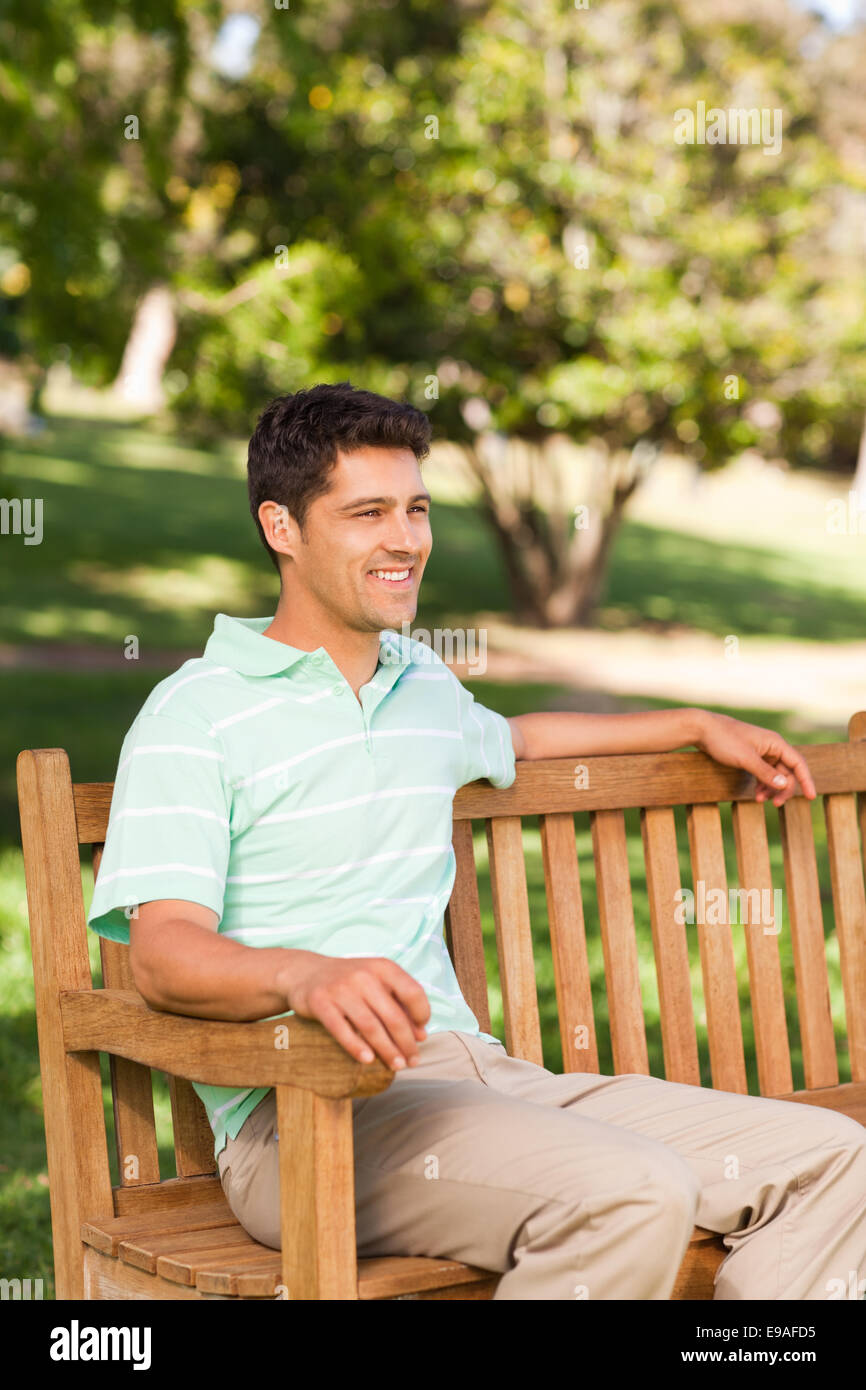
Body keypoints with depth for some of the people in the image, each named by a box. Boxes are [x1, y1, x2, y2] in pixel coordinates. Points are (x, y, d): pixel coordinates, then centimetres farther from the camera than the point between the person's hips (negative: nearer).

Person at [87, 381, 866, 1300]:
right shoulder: (197, 714, -2)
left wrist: (698, 726, 48)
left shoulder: (426, 684, 21)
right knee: (632, 1193, -33)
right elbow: (162, 951, -15)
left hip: (474, 1073, 8)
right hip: (304, 1113, -7)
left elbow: (508, 741, 47)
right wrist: (303, 973, -36)